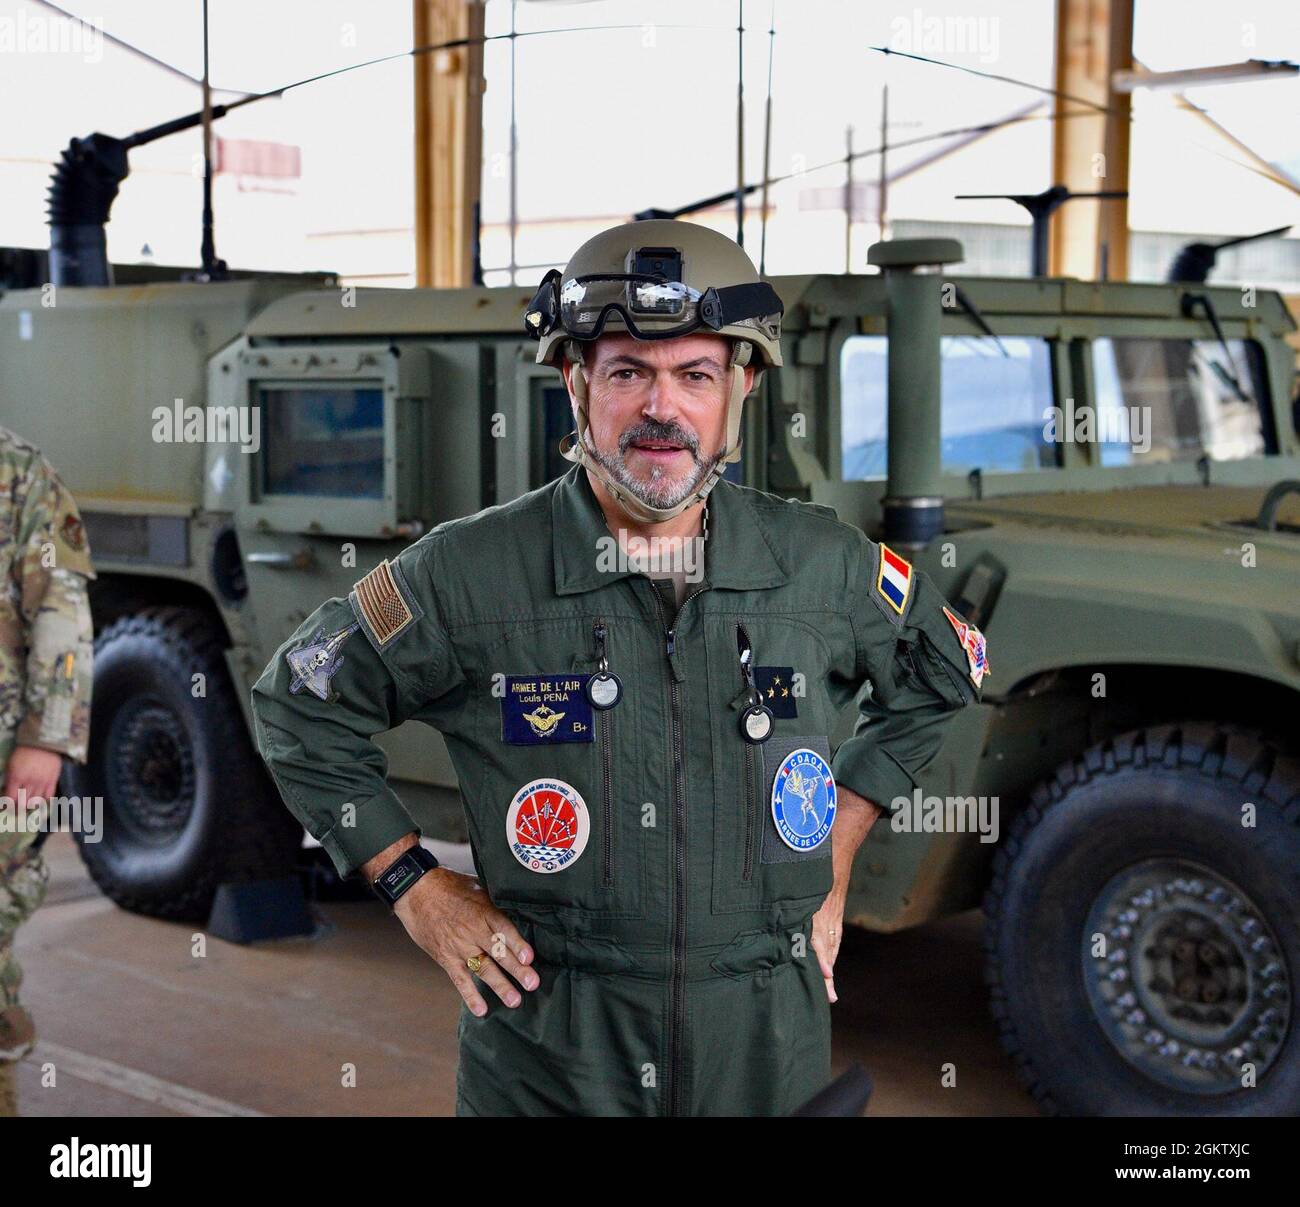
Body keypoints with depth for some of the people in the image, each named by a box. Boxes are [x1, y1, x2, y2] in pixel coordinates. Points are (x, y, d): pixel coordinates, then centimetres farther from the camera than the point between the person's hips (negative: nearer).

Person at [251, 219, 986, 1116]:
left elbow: (942, 679, 16)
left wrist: (836, 850, 10)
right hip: (545, 1057, -2)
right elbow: (302, 704, 3)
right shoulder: (469, 575, -11)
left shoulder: (825, 565, -3)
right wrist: (414, 885, -1)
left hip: (771, 1047, 2)